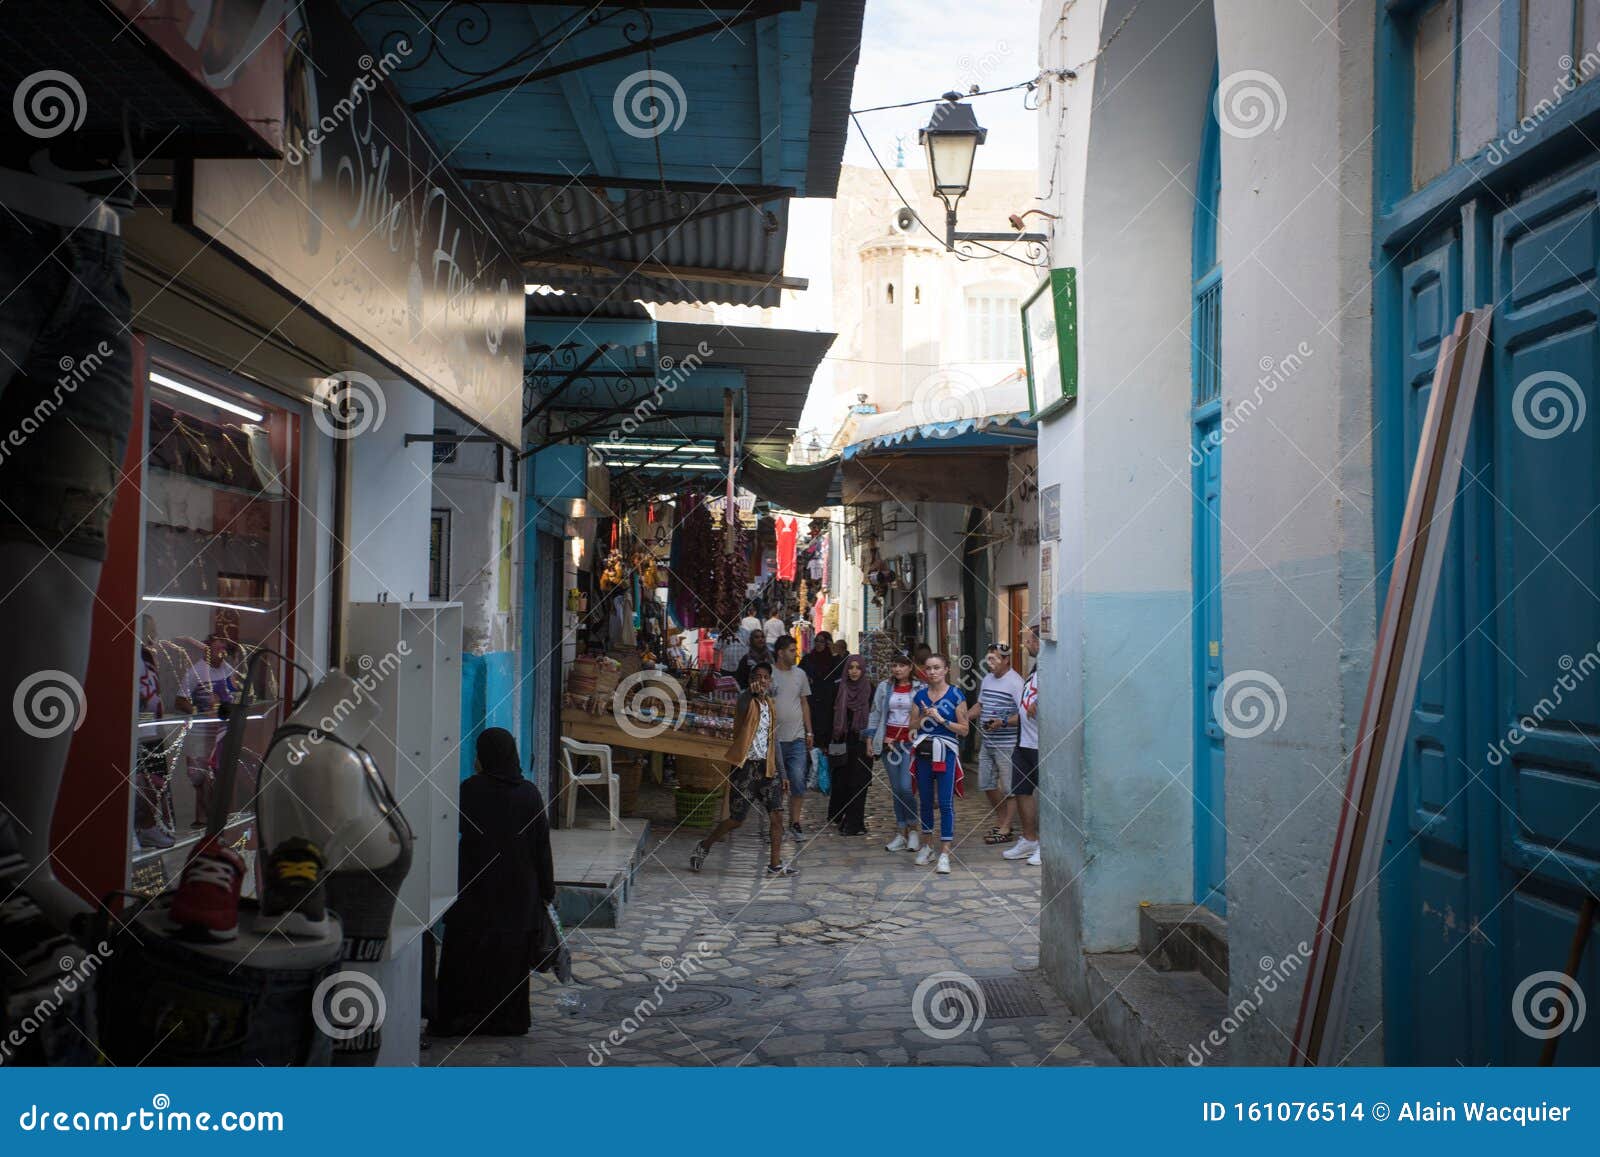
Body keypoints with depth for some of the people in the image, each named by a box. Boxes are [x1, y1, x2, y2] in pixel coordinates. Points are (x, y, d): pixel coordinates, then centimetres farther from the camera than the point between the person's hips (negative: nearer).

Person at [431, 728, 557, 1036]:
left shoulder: (470, 789, -11)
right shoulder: (529, 793, -3)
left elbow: (458, 824, 6)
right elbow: (542, 846, -1)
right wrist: (547, 890, 6)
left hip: (475, 886, -2)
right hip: (519, 889, 2)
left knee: (467, 955, 8)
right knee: (510, 953, 10)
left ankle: (456, 1018, 11)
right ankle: (509, 1018, 14)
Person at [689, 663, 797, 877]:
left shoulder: (770, 705, 13)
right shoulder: (747, 700, -8)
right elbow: (743, 704, -35)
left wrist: (780, 771, 19)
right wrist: (753, 692, -55)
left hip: (766, 766, 6)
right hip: (744, 765, -6)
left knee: (777, 815, -3)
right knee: (737, 819, -1)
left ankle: (775, 865, 3)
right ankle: (704, 846, 22)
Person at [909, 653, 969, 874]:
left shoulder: (956, 696, -2)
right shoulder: (919, 696, 9)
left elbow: (964, 729, -3)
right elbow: (912, 727, 11)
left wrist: (941, 719, -13)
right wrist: (923, 717, -7)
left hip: (946, 752, -4)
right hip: (923, 753, 4)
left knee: (946, 802, -8)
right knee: (925, 800, 12)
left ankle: (944, 853, -7)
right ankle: (927, 846, 27)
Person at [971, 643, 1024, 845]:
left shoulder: (1015, 682, -14)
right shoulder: (987, 679, 12)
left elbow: (1023, 714, -19)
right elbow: (980, 705, 25)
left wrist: (1003, 723, -29)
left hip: (1007, 744, -9)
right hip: (987, 743, 9)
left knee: (1009, 787, -1)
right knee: (986, 783, 14)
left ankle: (1006, 829, 7)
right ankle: (1004, 821, 27)